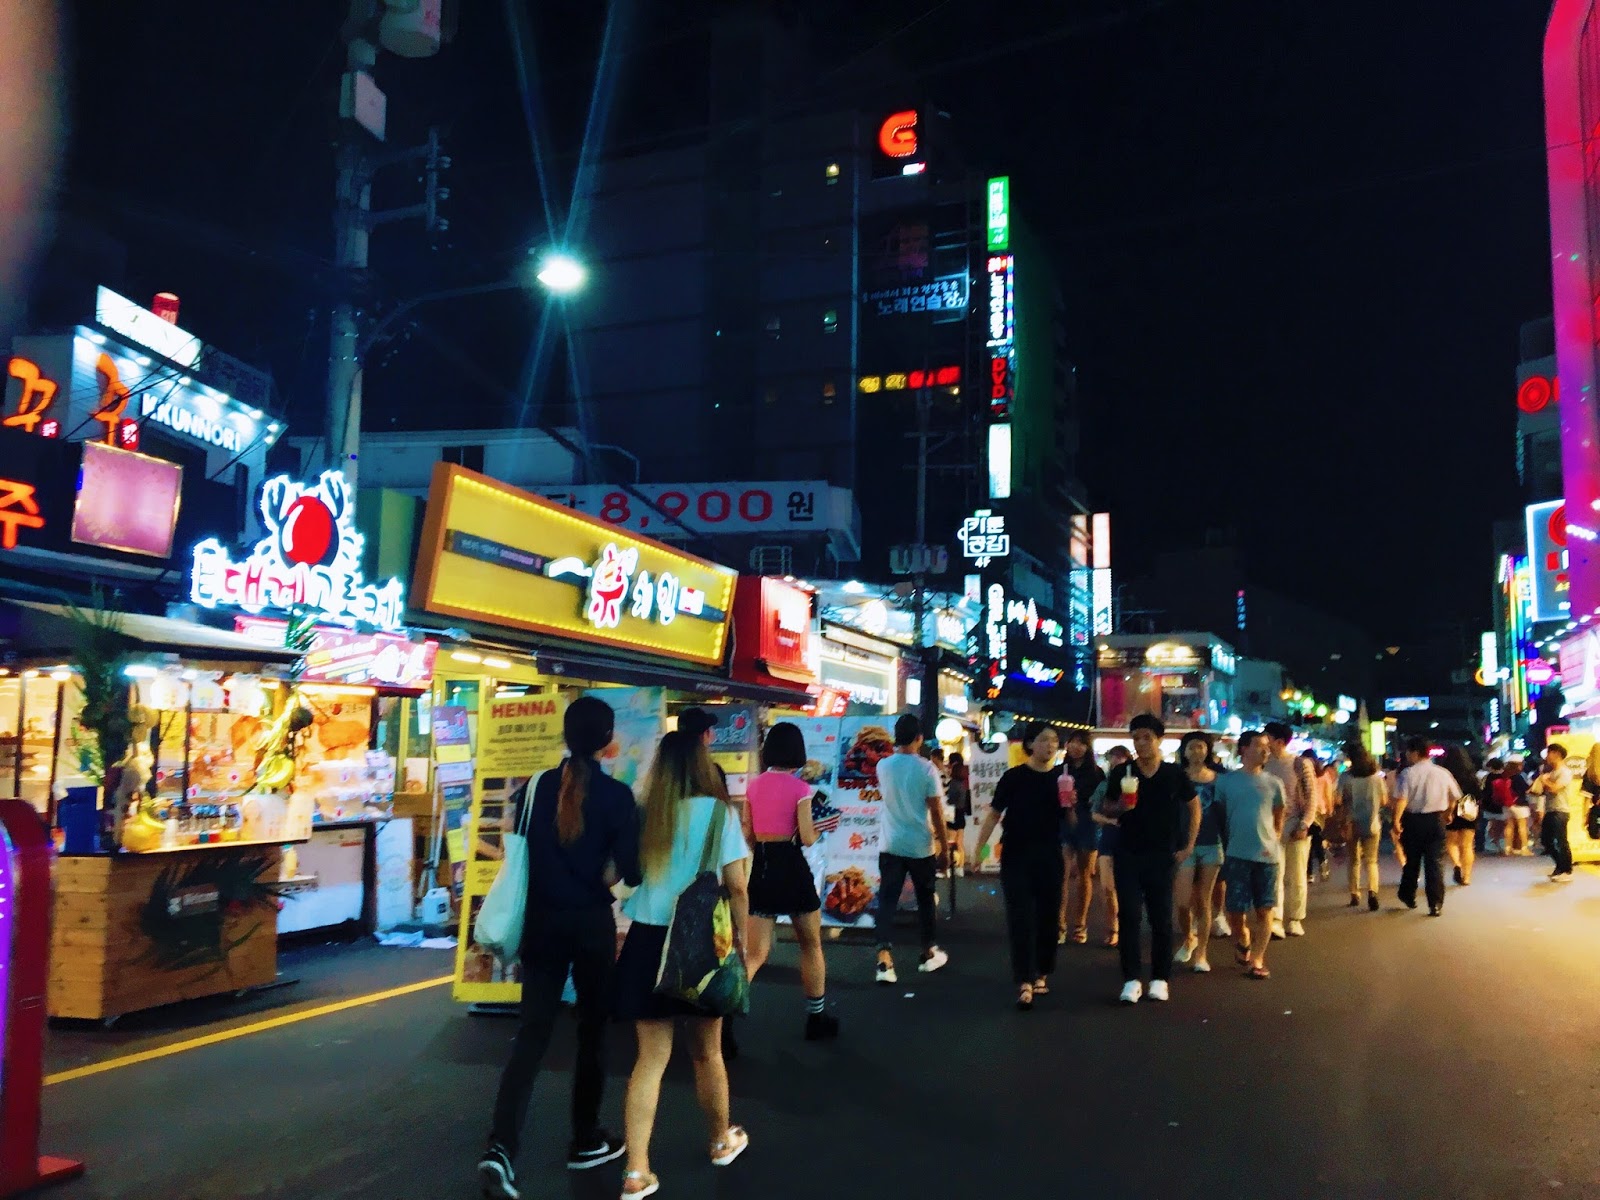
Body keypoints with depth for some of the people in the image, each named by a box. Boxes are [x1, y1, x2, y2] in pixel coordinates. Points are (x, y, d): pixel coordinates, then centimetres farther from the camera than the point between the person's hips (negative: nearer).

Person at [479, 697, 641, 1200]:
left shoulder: (536, 788, -1)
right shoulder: (617, 795, -11)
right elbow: (630, 871, -11)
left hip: (543, 923, 3)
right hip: (593, 925, -3)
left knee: (532, 1033, 4)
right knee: (592, 1031, 14)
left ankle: (501, 1148, -10)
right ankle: (586, 1141, 25)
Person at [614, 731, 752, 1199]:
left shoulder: (641, 811, -1)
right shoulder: (717, 812, -7)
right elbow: (737, 886, -8)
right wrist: (740, 939, 4)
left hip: (647, 939, 2)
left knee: (651, 1056, 8)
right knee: (706, 1052, 16)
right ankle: (722, 1140, 37)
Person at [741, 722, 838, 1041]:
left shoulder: (753, 786, 5)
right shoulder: (800, 788, -11)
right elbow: (807, 838, -13)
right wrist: (819, 828, 7)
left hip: (761, 868, 4)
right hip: (791, 867, -4)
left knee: (755, 953, 4)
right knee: (811, 944, 16)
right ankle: (817, 1019, 26)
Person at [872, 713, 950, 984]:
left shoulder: (883, 766, 1)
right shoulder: (926, 768, -10)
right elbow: (936, 810, -9)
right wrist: (943, 840, 3)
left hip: (890, 845, 2)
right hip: (920, 845, -2)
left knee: (887, 900, 0)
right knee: (925, 899, 15)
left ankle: (884, 960, -13)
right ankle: (929, 954, 28)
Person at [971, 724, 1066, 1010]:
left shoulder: (1062, 777, 4)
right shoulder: (1014, 777, -4)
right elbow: (994, 813, -3)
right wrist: (979, 847, -11)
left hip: (1050, 858, 3)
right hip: (1016, 857, -3)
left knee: (1048, 917, 9)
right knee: (1020, 919, -5)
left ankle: (1042, 974, 25)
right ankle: (1025, 982, -6)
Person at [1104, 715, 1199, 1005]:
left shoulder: (1175, 774, -2)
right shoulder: (1121, 774, -2)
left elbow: (1194, 807, 9)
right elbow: (1108, 808, 7)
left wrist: (1189, 846, 3)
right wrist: (1120, 807, -17)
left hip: (1162, 855, 0)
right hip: (1128, 854, 0)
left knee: (1162, 918, 5)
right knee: (1130, 917, -1)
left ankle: (1160, 979, 16)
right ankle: (1131, 979, 4)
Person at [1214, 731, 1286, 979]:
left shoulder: (1273, 783, 5)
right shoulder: (1226, 781, 1)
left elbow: (1279, 819, 13)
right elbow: (1219, 816, 7)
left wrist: (1273, 842, 1)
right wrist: (1226, 847, 7)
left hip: (1266, 855, 1)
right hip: (1237, 854, -1)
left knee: (1264, 910, 1)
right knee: (1237, 908, 1)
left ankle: (1257, 960, 8)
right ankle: (1244, 940, 30)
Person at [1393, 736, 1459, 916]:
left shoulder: (1408, 773, -10)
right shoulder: (1442, 773, 1)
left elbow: (1401, 799, -20)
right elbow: (1454, 797, 13)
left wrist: (1397, 820, -16)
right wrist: (1448, 813, 30)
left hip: (1412, 820, -1)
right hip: (1436, 820, 1)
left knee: (1412, 860, 16)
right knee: (1435, 863, 4)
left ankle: (1408, 896, 31)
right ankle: (1436, 904, 0)